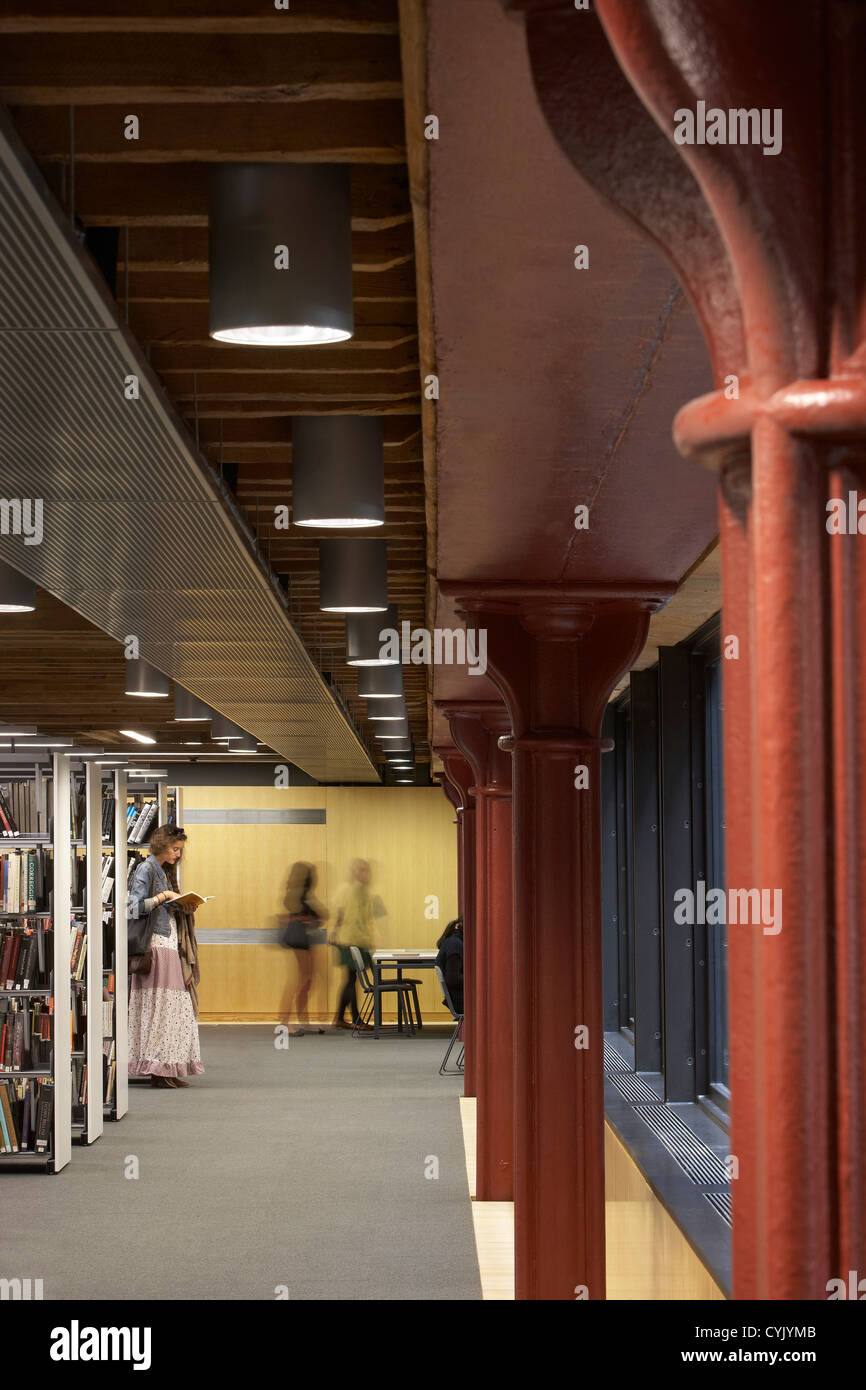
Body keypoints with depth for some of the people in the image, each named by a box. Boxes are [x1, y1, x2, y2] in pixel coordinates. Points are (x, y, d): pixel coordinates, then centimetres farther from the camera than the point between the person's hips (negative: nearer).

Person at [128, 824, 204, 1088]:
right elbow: (135, 906, -15)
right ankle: (157, 1070, -9)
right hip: (154, 945, -9)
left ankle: (167, 1070, 4)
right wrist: (163, 896, -16)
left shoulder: (165, 871, 20)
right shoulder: (146, 869, -6)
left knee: (174, 1009, 4)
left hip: (170, 946, 9)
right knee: (156, 1007, -10)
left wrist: (183, 906, 6)